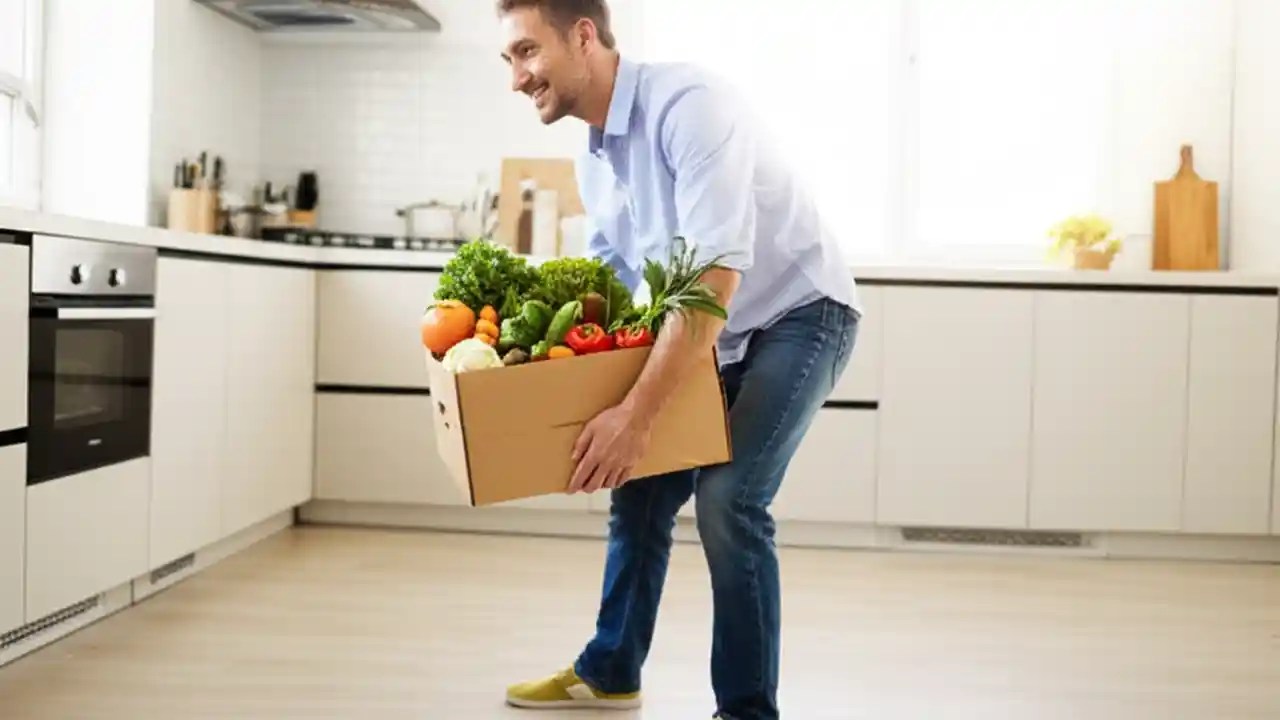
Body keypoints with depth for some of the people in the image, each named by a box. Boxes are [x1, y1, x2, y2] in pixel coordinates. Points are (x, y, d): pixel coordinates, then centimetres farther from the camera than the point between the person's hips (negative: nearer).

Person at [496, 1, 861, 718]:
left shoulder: (689, 103, -27)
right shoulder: (593, 152, 1)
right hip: (713, 330, 8)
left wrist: (637, 413, -38)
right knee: (640, 489, 9)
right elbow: (607, 273, 14)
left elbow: (717, 274, -35)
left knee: (726, 498, -21)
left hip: (799, 315, -8)